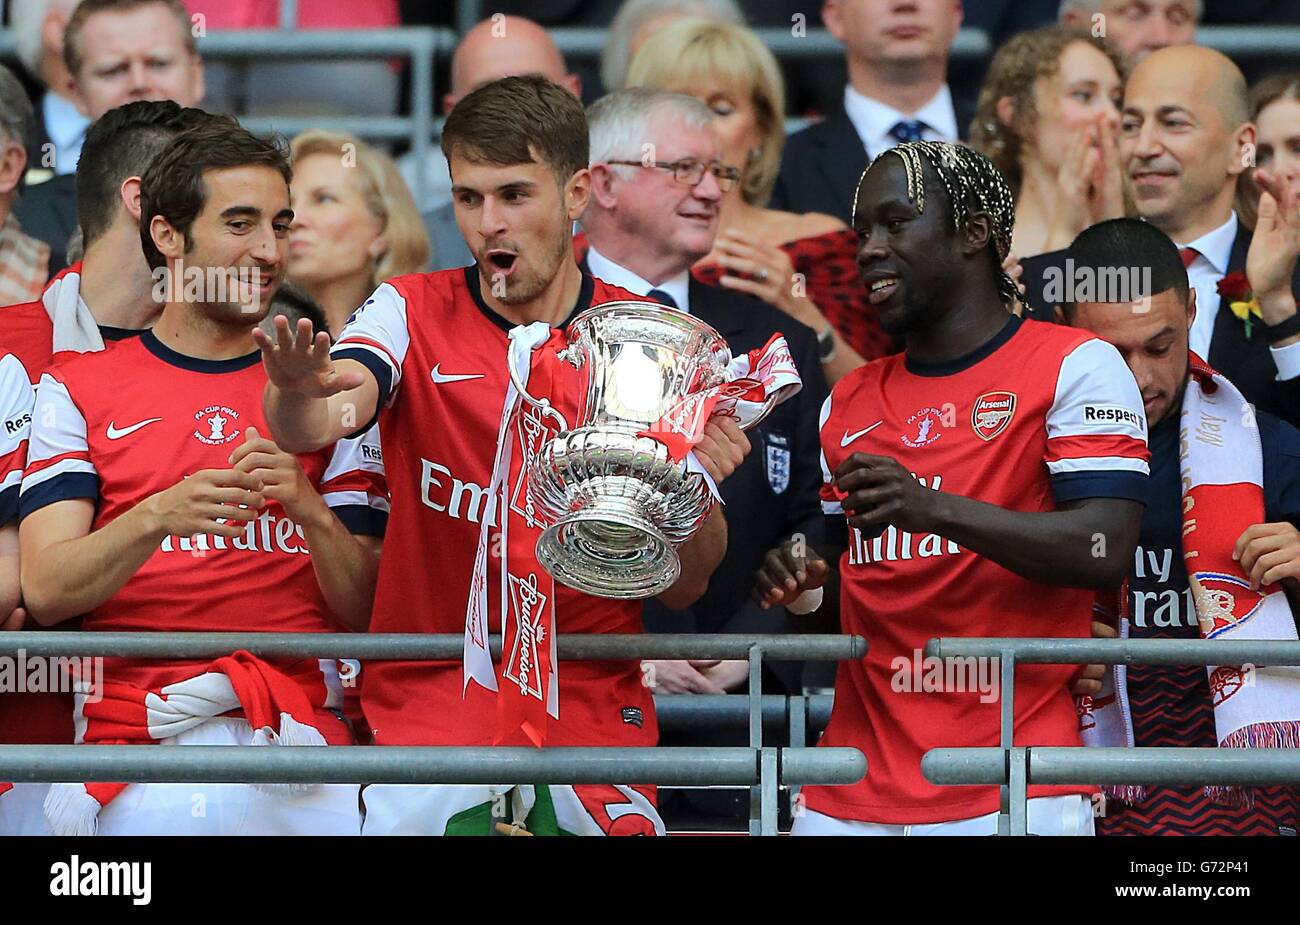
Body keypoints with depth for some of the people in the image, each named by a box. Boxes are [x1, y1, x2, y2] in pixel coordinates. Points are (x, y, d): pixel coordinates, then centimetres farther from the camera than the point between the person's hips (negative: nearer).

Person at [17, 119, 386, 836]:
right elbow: (44, 592, -3)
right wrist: (160, 515, -20)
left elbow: (369, 610, 7)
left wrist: (309, 511, -12)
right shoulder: (77, 391, 10)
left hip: (298, 746, 1)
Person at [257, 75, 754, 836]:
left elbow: (681, 589, 5)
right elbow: (309, 427, -20)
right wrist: (297, 393, -42)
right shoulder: (413, 315, 1)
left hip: (593, 712, 1)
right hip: (426, 708, -1)